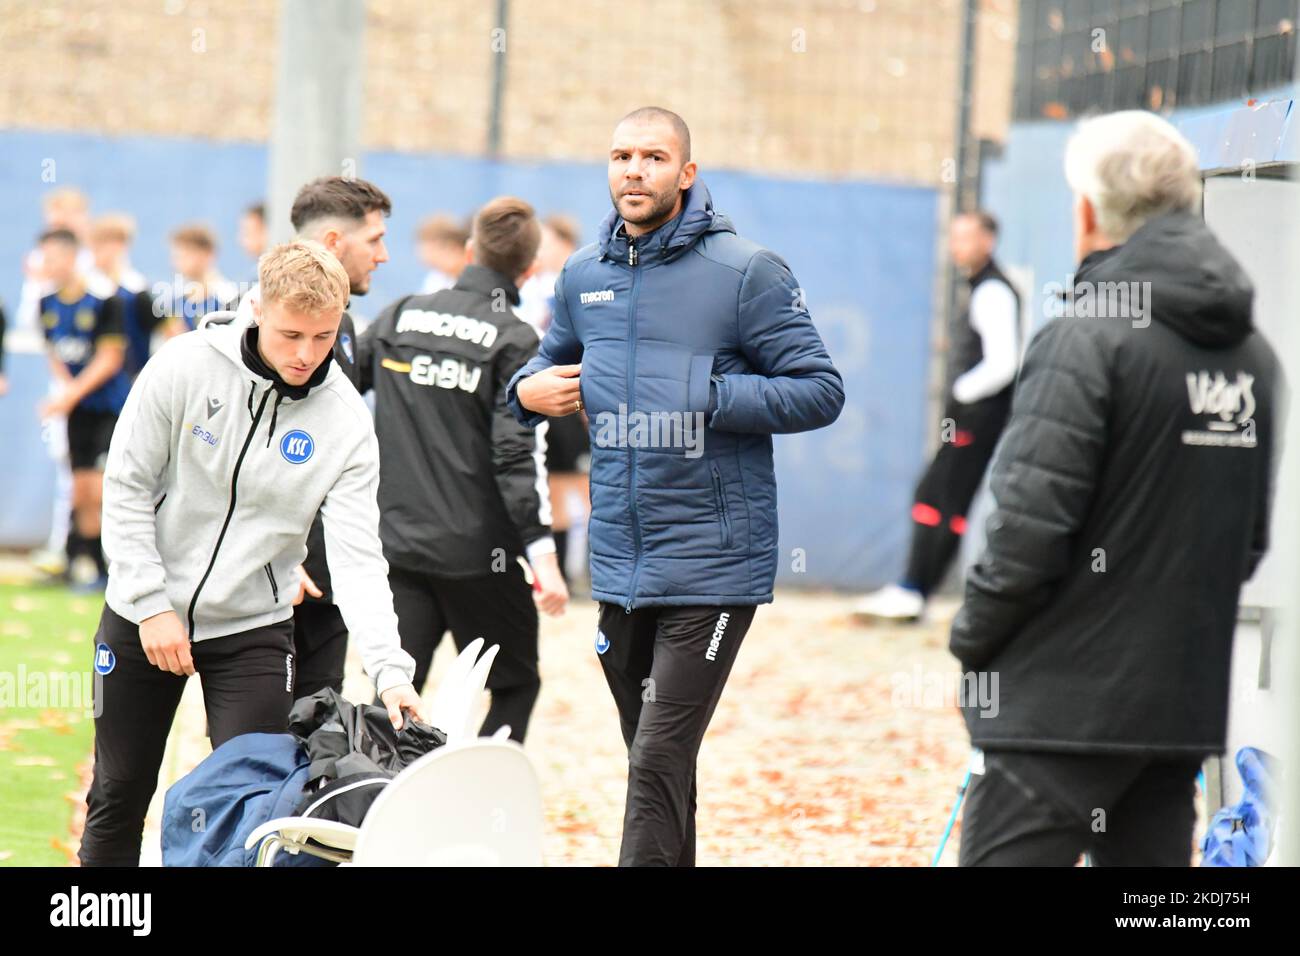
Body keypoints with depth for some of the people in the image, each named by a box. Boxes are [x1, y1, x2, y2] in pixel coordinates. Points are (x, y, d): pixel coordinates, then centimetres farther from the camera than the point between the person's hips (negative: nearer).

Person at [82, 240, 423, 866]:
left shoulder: (346, 422, -11)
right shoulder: (185, 367, -13)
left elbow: (356, 556, -16)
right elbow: (126, 488, -8)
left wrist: (389, 667, -29)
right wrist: (154, 605, -13)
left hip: (253, 629, 0)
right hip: (143, 619, 0)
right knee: (119, 794, 10)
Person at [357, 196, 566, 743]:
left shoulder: (400, 316, 5)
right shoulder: (515, 342, -8)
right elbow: (518, 455, -16)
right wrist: (542, 554, -19)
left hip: (396, 540, 4)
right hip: (476, 553, -4)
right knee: (515, 686, 12)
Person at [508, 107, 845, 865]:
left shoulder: (746, 273, -7)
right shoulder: (584, 275, 10)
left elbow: (821, 391, -8)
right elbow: (554, 363, 27)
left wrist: (707, 396, -18)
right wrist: (529, 390, 3)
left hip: (711, 569, -6)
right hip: (619, 566, 6)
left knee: (660, 763, -11)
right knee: (654, 765, 14)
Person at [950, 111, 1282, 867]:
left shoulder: (1088, 338, -13)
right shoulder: (1253, 354, 10)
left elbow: (1030, 525, -17)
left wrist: (972, 638, -3)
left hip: (1067, 698, -7)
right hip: (1188, 700, 7)